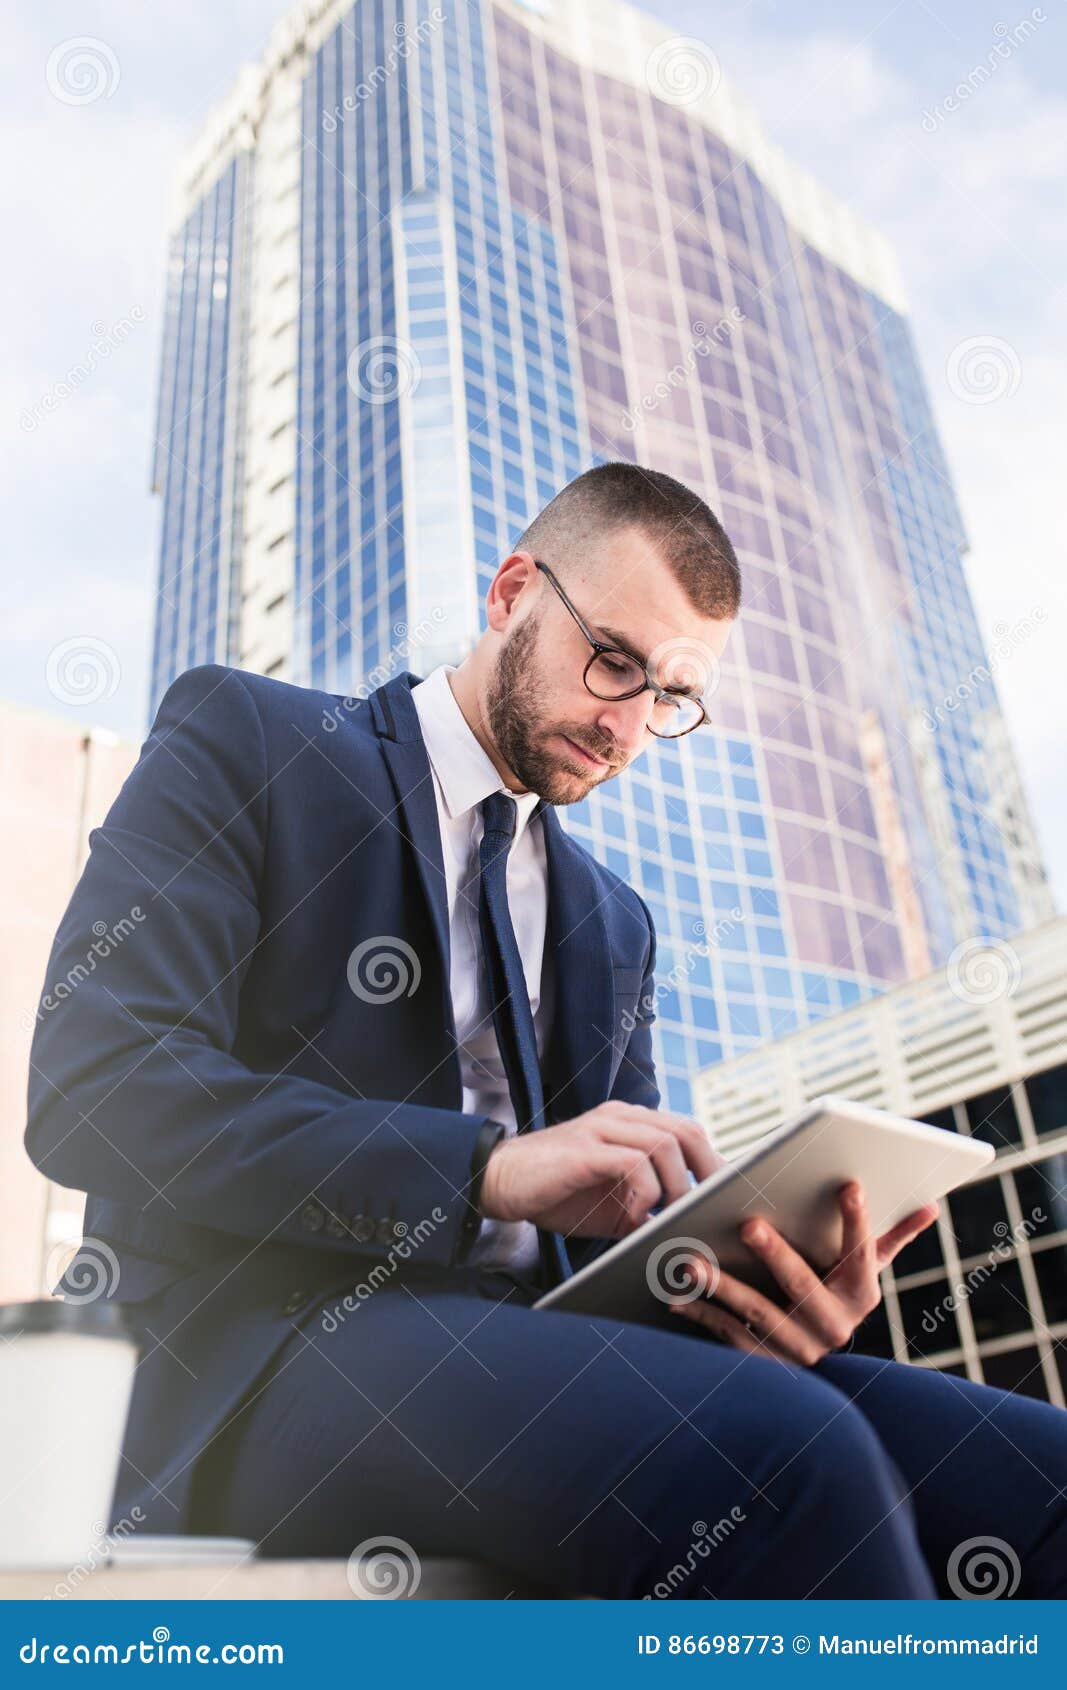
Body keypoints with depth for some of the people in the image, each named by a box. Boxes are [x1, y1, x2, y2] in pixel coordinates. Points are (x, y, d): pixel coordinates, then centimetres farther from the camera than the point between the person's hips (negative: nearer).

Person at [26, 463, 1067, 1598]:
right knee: (783, 1453, -33)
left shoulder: (615, 923, 22)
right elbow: (92, 1086, -9)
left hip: (541, 1341, 6)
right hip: (275, 1352, -5)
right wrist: (485, 1167, -20)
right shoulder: (244, 738, 5)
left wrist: (727, 1293, -8)